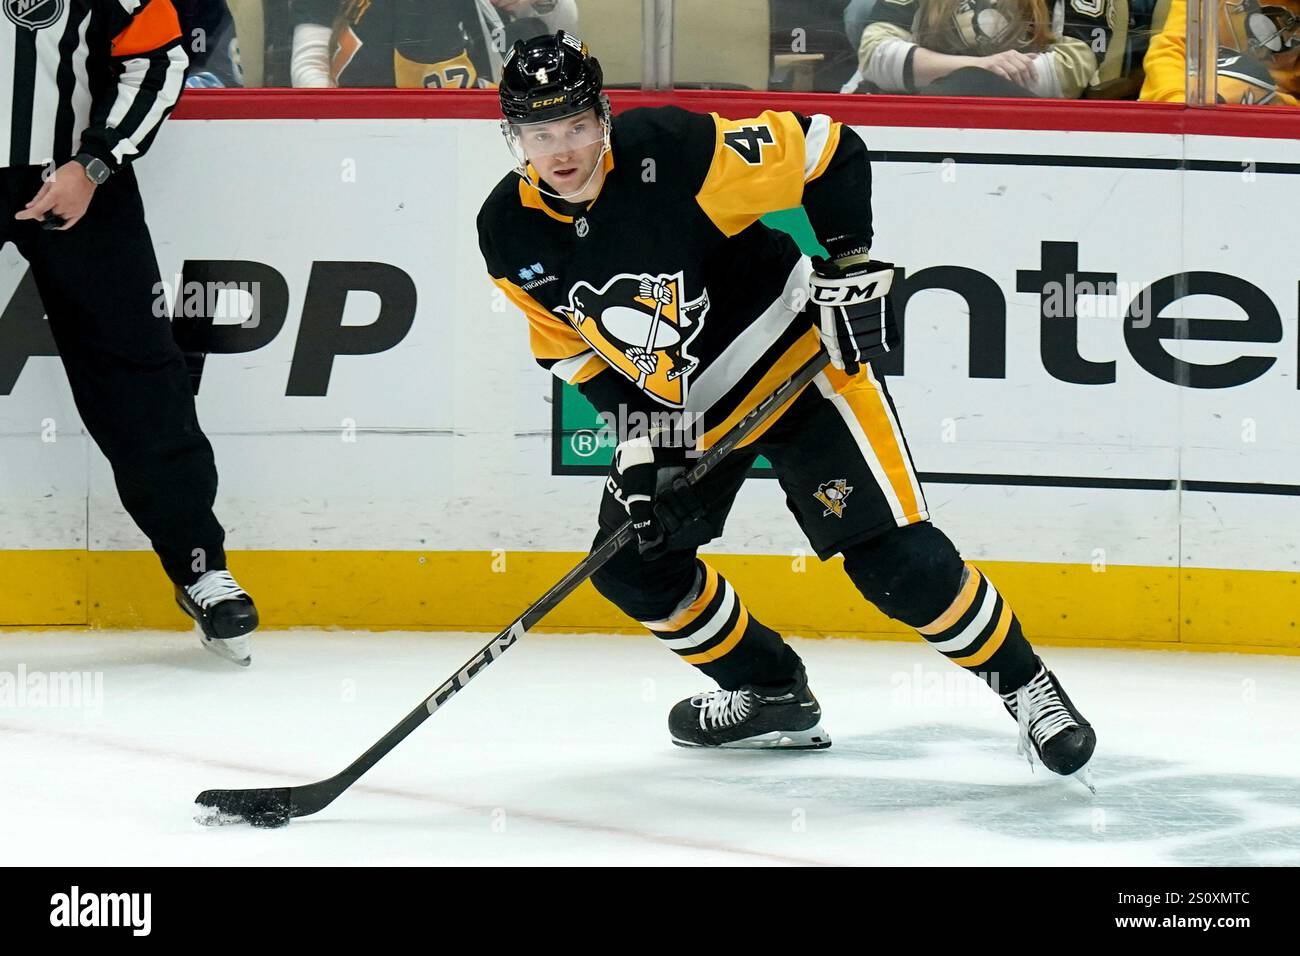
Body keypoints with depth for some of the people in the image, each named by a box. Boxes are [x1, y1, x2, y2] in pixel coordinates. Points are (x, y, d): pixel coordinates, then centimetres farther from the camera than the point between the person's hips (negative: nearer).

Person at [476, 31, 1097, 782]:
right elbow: (567, 346, 4)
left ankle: (1025, 684, 4)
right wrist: (637, 432, -4)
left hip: (796, 361, -6)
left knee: (893, 554, -14)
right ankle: (771, 694, 23)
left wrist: (852, 261, -20)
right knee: (631, 562, 4)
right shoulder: (509, 234, -10)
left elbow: (826, 149, -17)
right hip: (677, 406, 6)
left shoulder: (676, 150, -26)